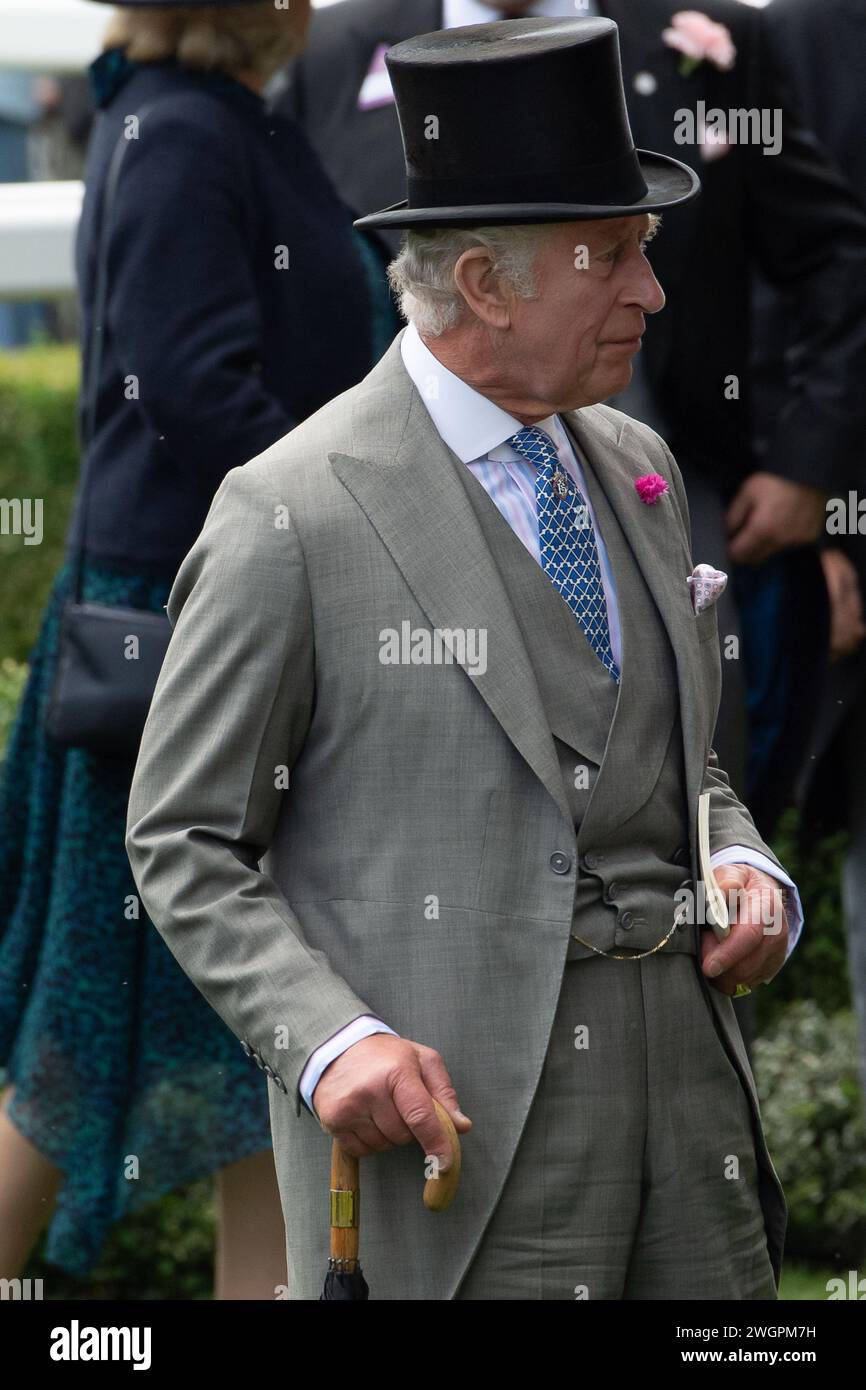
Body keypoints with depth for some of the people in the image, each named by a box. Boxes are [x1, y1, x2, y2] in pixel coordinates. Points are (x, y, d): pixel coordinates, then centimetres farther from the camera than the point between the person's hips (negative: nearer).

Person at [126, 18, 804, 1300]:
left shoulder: (636, 469, 13)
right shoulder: (292, 517, -8)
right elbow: (184, 844, -5)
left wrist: (748, 873, 2)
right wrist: (327, 1041, -19)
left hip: (688, 1076, 6)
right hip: (453, 1113, -6)